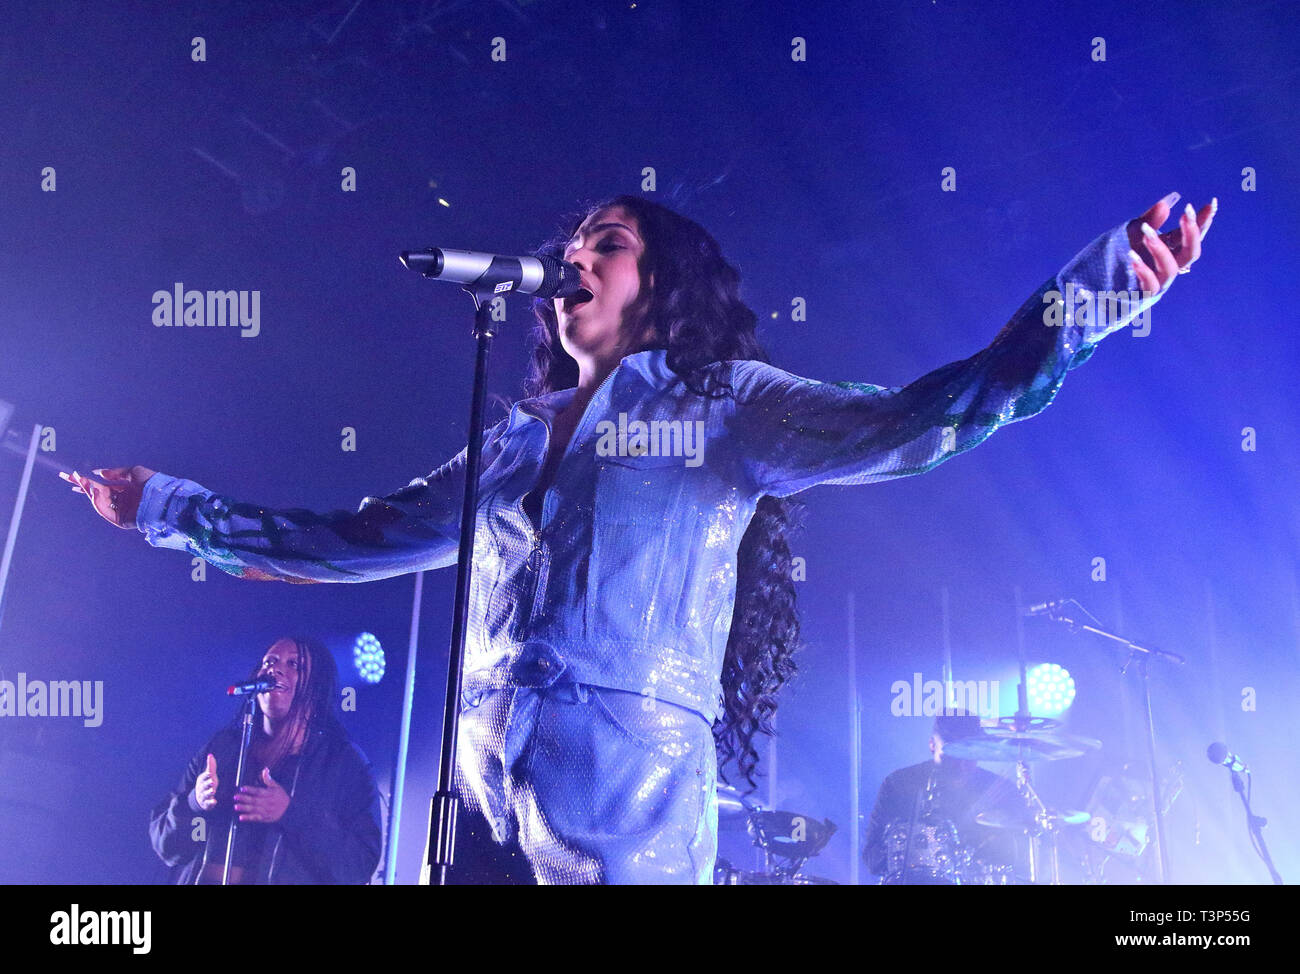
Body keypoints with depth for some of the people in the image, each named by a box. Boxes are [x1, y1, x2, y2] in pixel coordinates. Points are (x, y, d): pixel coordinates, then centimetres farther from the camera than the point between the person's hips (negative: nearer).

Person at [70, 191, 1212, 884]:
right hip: (485, 791, 5)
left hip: (632, 775, -5)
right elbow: (360, 537, 24)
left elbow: (906, 421, -7)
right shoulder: (515, 438, 18)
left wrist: (1093, 290, -17)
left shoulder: (720, 404, 5)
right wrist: (174, 508, 29)